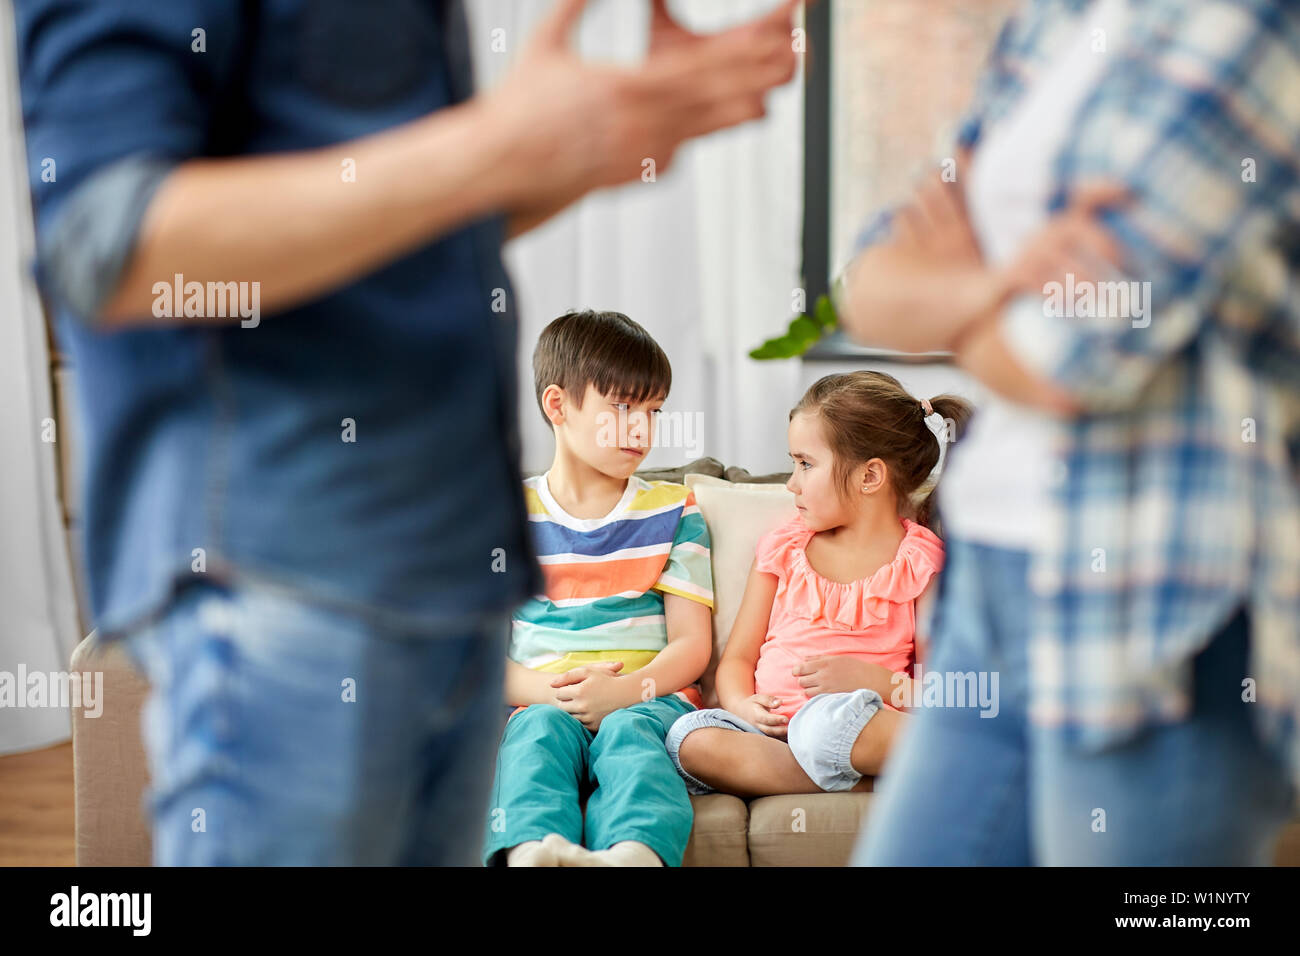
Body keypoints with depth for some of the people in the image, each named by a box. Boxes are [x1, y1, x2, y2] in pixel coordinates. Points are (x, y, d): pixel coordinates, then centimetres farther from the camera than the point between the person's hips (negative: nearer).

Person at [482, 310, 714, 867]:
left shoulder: (673, 513, 16)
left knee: (628, 731, -34)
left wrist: (623, 690, -13)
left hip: (646, 699, 0)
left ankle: (635, 851, -65)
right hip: (540, 701, 0)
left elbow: (692, 643, 8)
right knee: (541, 728, -34)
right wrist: (543, 688, -13)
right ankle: (533, 849, -63)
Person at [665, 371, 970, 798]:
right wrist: (741, 705, -6)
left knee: (824, 719, -42)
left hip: (860, 728, -5)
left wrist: (875, 681, -16)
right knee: (689, 738, -31)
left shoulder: (921, 560, 5)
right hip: (770, 725, 5)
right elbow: (738, 656, 16)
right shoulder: (783, 547, 18)